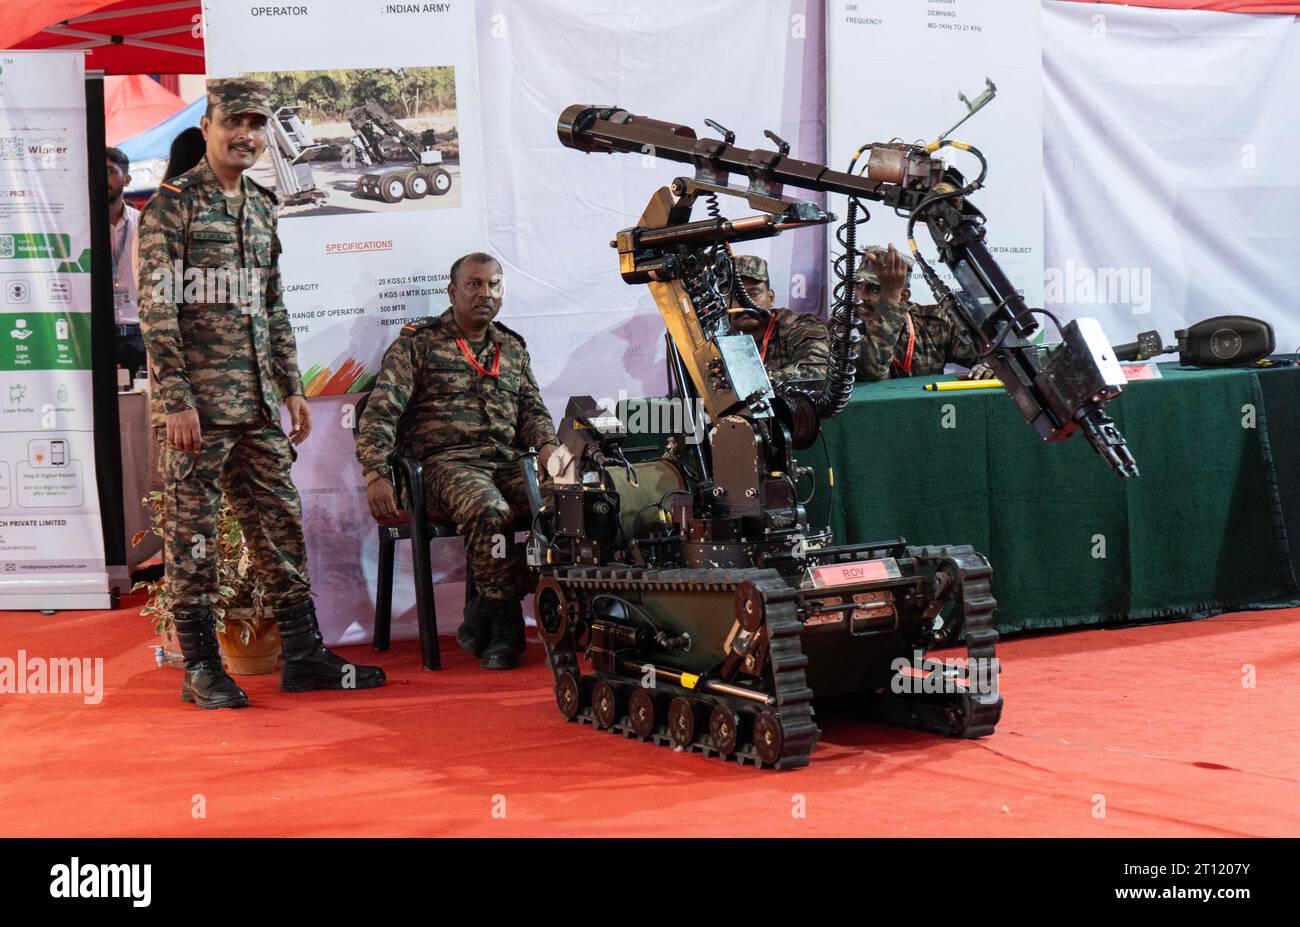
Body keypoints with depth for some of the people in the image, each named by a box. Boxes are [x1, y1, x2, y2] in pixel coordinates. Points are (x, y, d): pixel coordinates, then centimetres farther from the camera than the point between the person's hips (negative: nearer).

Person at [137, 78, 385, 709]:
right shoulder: (173, 204, -5)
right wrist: (176, 400, -17)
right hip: (199, 402, -7)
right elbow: (157, 308, -11)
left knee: (280, 523, 8)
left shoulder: (261, 207, 17)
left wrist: (292, 389, 16)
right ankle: (200, 667, 7)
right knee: (192, 531, -1)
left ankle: (304, 655, 15)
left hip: (259, 403, 7)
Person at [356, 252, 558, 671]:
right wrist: (376, 473, -13)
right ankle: (506, 620, -19)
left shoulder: (513, 348, 25)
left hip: (508, 461, 5)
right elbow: (380, 412, 1)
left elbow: (532, 409, 25)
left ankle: (481, 620, -18)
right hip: (447, 461, -5)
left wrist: (546, 445, 1)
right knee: (489, 512, -39)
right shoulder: (417, 342, 8)